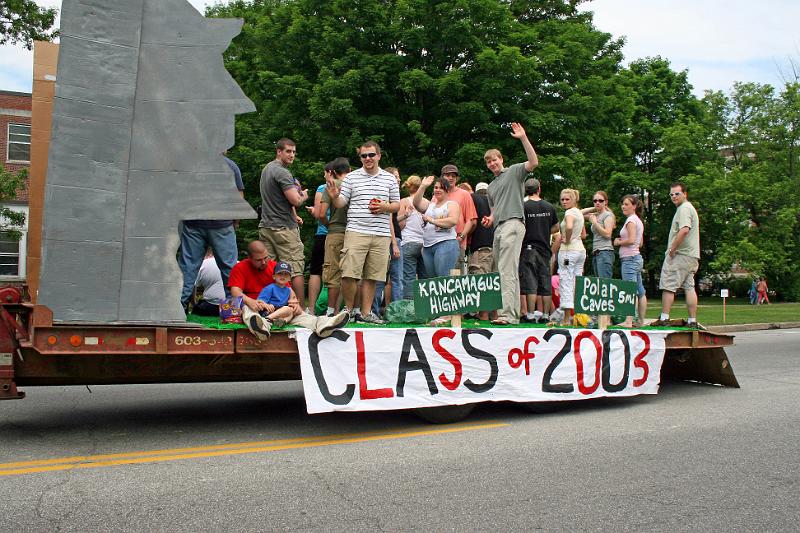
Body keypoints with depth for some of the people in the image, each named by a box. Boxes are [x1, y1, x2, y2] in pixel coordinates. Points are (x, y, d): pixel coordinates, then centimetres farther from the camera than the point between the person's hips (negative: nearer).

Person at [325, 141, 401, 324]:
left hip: (381, 235, 2)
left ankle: (366, 313, 14)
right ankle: (349, 309, 9)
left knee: (371, 276, 6)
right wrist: (334, 196, -16)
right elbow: (340, 203, 6)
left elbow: (397, 205, 16)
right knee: (350, 274, -10)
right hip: (356, 232, -2)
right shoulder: (351, 177, 8)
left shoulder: (390, 179, 13)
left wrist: (385, 207, -4)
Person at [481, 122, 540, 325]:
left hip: (513, 223, -9)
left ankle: (507, 313, -26)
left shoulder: (514, 172, 7)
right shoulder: (491, 186, 30)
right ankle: (514, 314, 9)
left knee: (507, 270, -19)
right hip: (498, 228, 9)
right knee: (507, 272, 7)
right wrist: (490, 219, 12)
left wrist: (523, 138, -14)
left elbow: (534, 162, -10)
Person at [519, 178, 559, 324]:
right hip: (545, 249, 4)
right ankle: (545, 315, 10)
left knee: (530, 282, -3)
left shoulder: (524, 206, -8)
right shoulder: (549, 207, 5)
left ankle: (531, 315, -4)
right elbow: (556, 227, 13)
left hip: (529, 248, -4)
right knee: (545, 282, 7)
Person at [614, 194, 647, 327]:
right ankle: (641, 320, 17)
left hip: (629, 258, -10)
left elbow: (631, 240, -21)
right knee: (640, 291, 11)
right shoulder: (638, 221, 19)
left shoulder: (631, 219, -10)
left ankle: (628, 321, -17)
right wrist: (621, 241, 13)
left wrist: (618, 242, -5)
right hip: (636, 257, 10)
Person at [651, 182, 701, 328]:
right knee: (689, 287, 8)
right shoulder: (690, 208, 23)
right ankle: (692, 321, 8)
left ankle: (664, 318, -9)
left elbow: (684, 230, -24)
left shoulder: (684, 208, -10)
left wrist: (672, 249, -18)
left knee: (668, 286, -8)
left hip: (679, 254, -10)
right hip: (691, 255, 10)